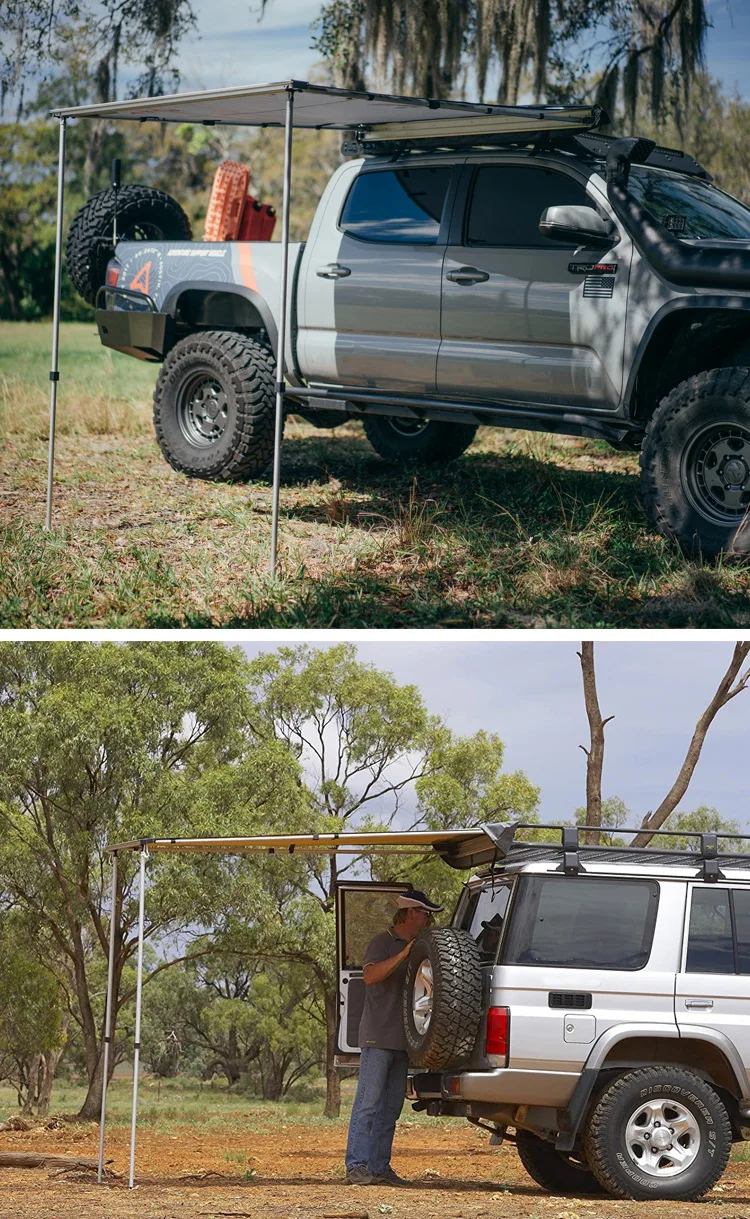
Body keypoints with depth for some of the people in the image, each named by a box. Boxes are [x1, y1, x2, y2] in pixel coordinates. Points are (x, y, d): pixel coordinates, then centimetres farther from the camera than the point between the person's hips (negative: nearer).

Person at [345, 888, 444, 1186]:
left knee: (391, 1106, 8)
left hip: (403, 1039, 8)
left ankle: (379, 1166, 11)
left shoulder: (417, 947, 18)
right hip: (378, 1036, -8)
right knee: (369, 1102, -11)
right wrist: (403, 955, -29)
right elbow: (370, 975, -22)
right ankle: (356, 1166, -13)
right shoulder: (382, 943, -6)